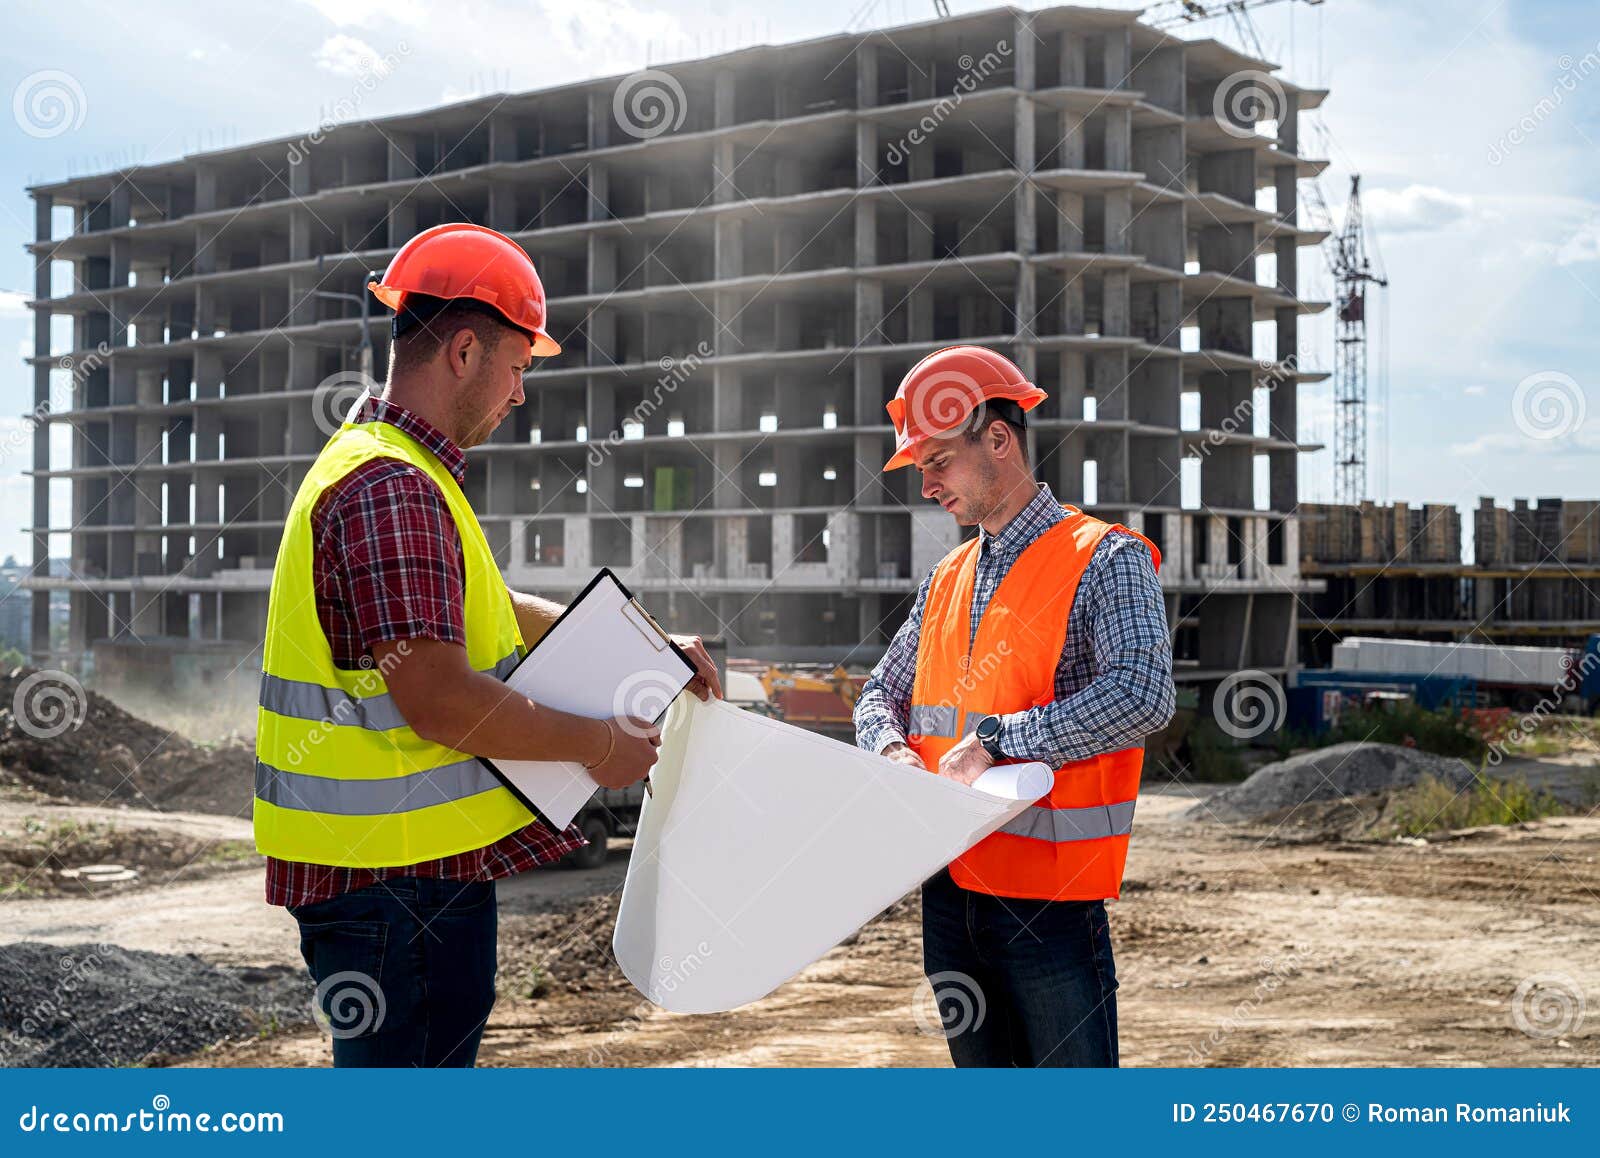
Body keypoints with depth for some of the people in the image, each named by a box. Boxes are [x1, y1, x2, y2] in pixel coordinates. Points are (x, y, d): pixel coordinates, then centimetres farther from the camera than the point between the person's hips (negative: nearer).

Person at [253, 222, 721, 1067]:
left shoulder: (396, 473, 16)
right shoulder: (393, 489, -20)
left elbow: (486, 611, 25)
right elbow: (441, 701, -27)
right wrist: (596, 743, -13)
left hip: (418, 864, 11)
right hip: (395, 874, -11)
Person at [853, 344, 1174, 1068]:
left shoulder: (1105, 560, -8)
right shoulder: (946, 580, 15)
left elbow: (1143, 697, -23)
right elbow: (881, 695, 21)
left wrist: (998, 740, -23)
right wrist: (893, 749, -3)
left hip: (1050, 899, -7)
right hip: (948, 892, 7)